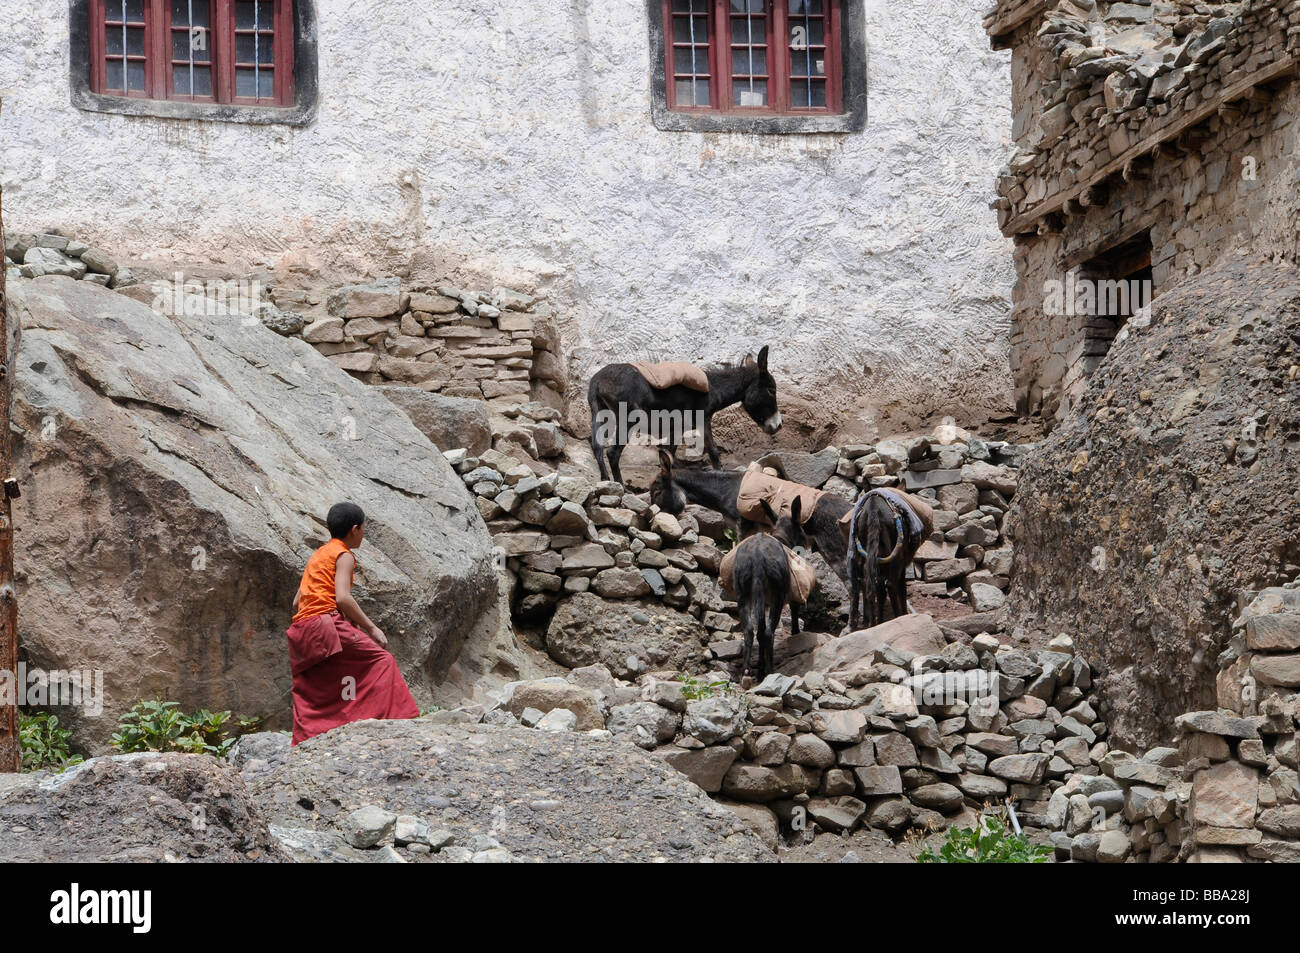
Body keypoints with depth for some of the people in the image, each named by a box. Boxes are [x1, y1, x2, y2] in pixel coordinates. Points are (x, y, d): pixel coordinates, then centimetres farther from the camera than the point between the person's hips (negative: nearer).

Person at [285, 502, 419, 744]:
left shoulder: (317, 555, 27)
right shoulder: (343, 555, 1)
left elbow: (296, 603, 24)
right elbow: (342, 598, -15)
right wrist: (371, 628, -10)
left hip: (301, 631, 9)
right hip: (327, 623, -9)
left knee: (310, 704, 6)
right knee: (381, 660, -8)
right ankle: (389, 719, -21)